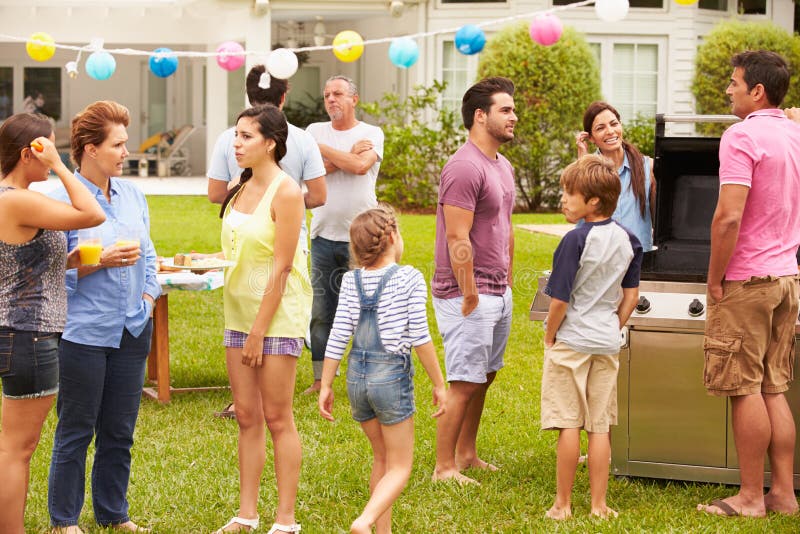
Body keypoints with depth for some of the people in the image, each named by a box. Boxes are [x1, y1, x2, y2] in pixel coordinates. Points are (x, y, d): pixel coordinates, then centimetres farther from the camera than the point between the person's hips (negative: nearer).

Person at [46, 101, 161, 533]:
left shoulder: (132, 196, 9)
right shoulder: (63, 200, -11)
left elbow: (147, 254, 19)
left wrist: (148, 295, 5)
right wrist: (102, 260, -19)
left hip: (131, 330, 6)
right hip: (83, 331, -6)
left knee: (119, 429, 12)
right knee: (76, 430, 4)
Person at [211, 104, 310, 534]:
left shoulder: (285, 192, -14)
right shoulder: (240, 189, 10)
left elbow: (280, 268, -16)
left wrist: (259, 330, -16)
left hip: (277, 314, -7)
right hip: (239, 311, 7)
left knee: (276, 418, -2)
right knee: (247, 416, 9)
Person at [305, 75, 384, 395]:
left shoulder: (371, 133, 2)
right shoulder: (316, 130, 10)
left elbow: (361, 165, -17)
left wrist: (322, 149, -9)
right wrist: (348, 155, -10)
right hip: (323, 235, 3)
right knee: (321, 313, 6)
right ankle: (320, 379, 14)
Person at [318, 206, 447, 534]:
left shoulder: (351, 281, 2)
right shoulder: (409, 278, -9)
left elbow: (338, 338, -1)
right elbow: (419, 337, -10)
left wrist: (325, 386, 6)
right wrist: (439, 384, -2)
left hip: (357, 375, 5)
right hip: (392, 375, -5)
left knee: (382, 459, 22)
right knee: (400, 467, 2)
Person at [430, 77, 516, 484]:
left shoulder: (503, 167, 13)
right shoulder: (464, 168, -18)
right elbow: (457, 239, -21)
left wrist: (507, 282, 19)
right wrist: (470, 296, -20)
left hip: (498, 294, 9)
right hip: (468, 295, -9)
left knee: (484, 377, 16)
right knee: (465, 384, -5)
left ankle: (466, 454, 28)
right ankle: (443, 468, 4)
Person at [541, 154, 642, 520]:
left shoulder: (577, 240, -17)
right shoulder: (627, 240, 2)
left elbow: (559, 300, -16)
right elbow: (631, 295, 9)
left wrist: (549, 336, -3)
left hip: (571, 341, -6)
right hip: (607, 343, 6)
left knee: (568, 425, 1)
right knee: (599, 426, 10)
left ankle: (562, 504, 7)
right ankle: (599, 505, 12)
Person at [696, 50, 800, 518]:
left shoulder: (742, 137, -15)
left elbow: (729, 217, -22)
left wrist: (715, 280, -12)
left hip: (747, 280, -8)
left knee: (746, 389, -1)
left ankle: (751, 497, 3)